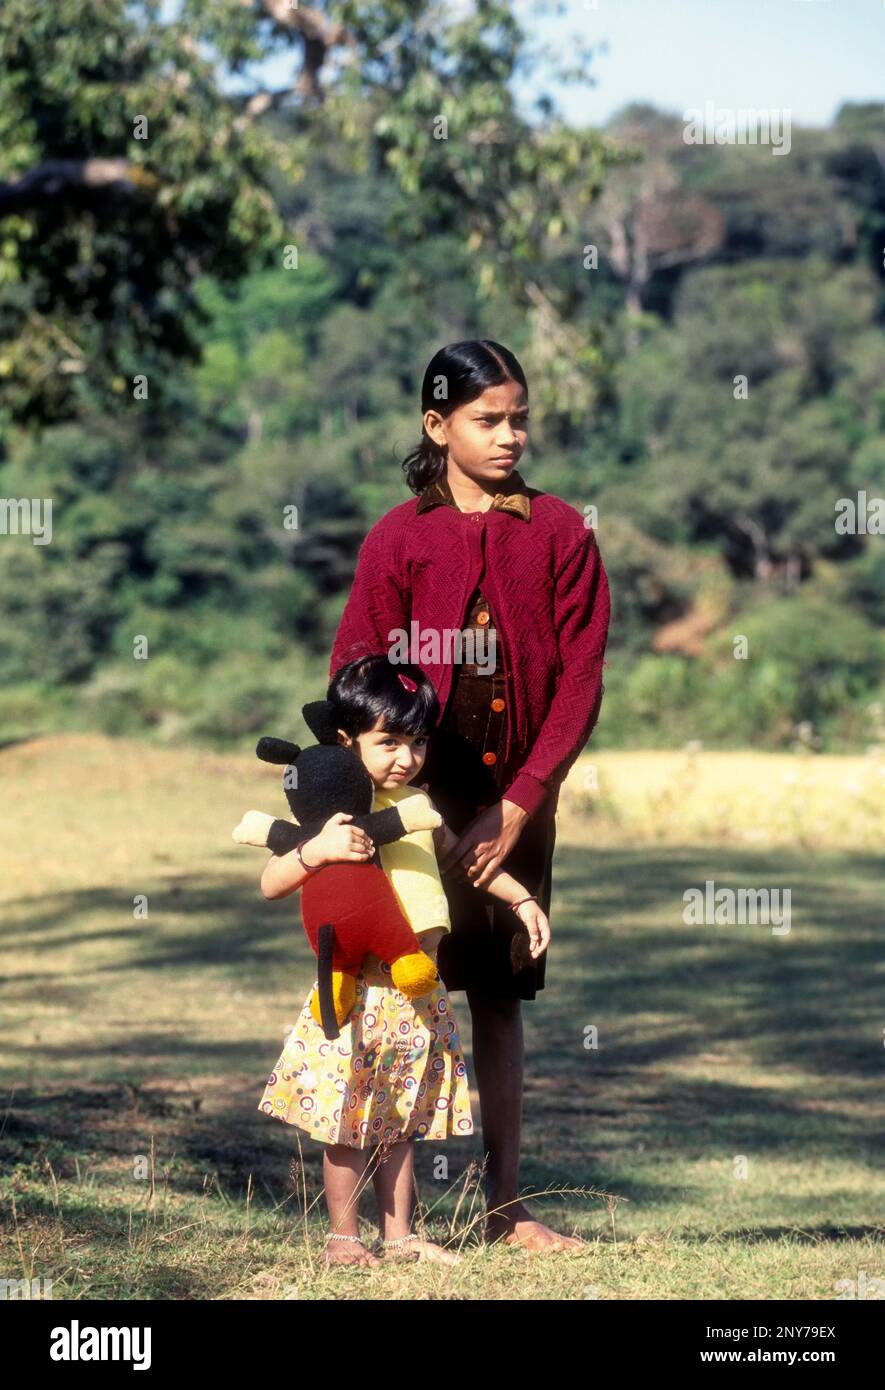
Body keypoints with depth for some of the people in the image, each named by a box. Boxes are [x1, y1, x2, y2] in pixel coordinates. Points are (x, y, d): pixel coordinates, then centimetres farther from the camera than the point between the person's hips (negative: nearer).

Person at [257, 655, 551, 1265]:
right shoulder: (334, 810, -10)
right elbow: (270, 883, -16)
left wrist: (522, 899, 30)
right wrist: (318, 849, -32)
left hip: (418, 994, 6)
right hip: (357, 991, -6)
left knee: (401, 1120, 14)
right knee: (350, 1121, 0)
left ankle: (400, 1234, 21)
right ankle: (343, 1237, 10)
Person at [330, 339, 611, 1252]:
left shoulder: (560, 534, 1)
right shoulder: (400, 539, -1)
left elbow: (579, 682, -1)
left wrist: (517, 805, -7)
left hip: (516, 806, 2)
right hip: (417, 799, -2)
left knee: (499, 1000, 9)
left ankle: (505, 1208, 12)